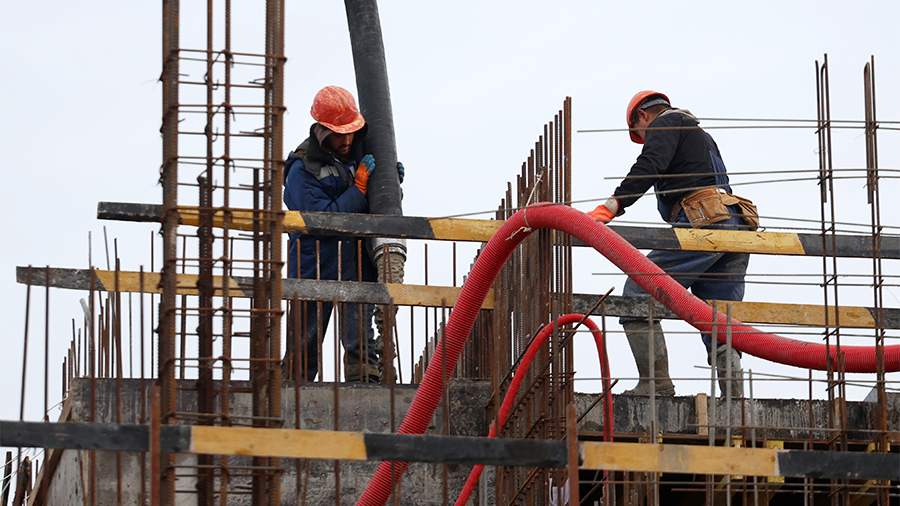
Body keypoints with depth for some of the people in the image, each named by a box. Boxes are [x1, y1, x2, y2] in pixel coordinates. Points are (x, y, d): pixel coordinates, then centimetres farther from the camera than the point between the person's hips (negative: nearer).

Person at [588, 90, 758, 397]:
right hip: (737, 226, 9)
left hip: (703, 222, -9)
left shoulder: (666, 122, 10)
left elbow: (650, 166, -10)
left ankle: (656, 383, -17)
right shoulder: (702, 136, 36)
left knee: (638, 294, -9)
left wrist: (611, 207, -19)